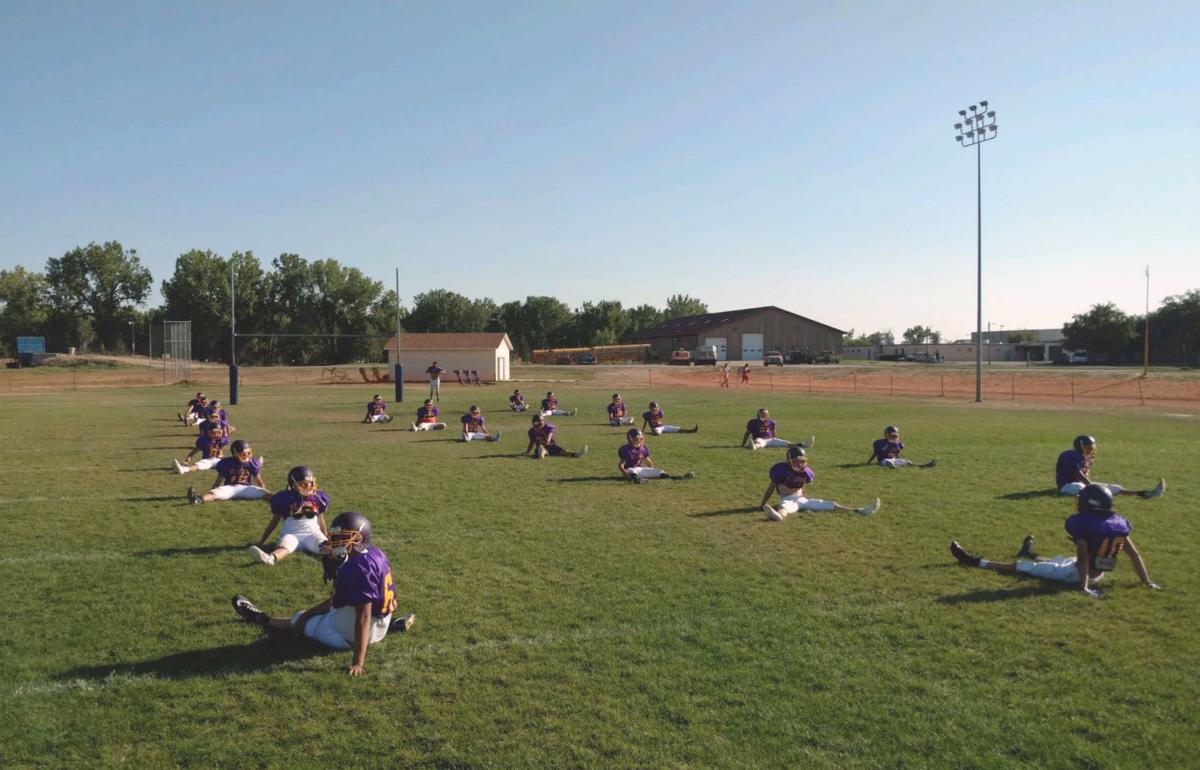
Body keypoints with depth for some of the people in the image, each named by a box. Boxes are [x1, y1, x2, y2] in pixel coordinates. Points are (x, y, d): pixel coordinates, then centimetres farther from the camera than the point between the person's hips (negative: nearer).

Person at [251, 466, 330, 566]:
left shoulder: (318, 497, 12)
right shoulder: (284, 497, 7)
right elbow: (274, 521, 14)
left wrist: (326, 537, 30)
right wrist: (261, 542, 14)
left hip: (312, 533, 1)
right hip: (292, 533, -1)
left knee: (325, 546, -31)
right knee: (284, 546, -36)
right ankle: (271, 558, -69)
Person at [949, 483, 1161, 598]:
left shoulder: (1082, 523, -22)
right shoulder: (1118, 523, -1)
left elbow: (1084, 557, -27)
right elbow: (1134, 554, 3)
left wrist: (1084, 586, -28)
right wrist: (1147, 582, 10)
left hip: (1077, 573, -7)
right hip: (1099, 573, 7)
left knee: (1024, 567, 2)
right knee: (1056, 560, 36)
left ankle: (976, 562, 11)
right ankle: (1029, 554, 67)